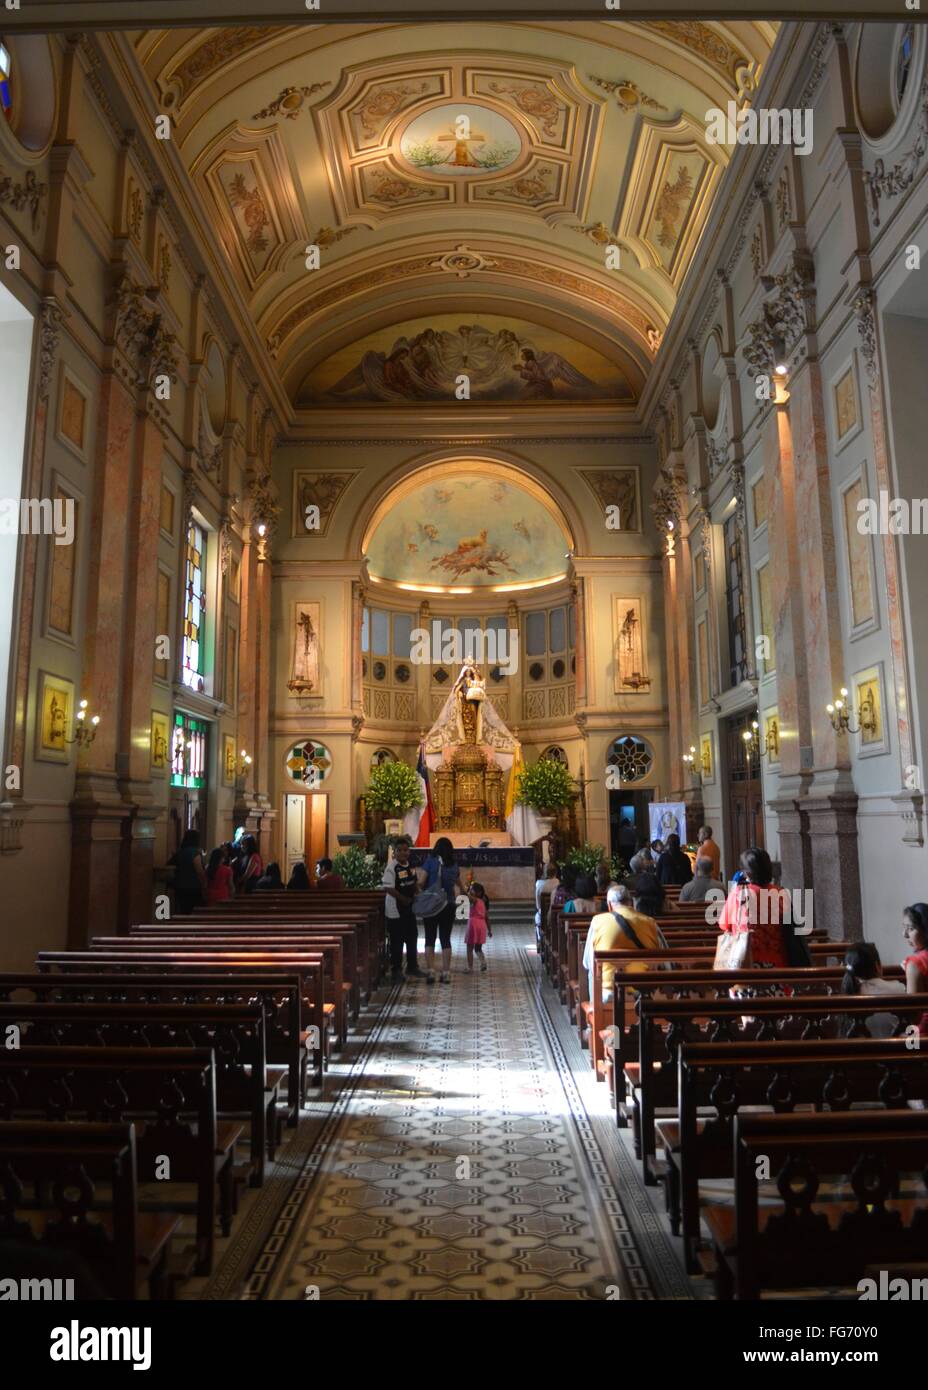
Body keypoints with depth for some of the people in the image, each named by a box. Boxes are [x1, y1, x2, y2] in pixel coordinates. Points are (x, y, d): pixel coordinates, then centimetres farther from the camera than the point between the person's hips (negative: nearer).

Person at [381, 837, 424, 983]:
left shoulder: (410, 866, 5)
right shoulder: (391, 867, -18)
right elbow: (388, 888, -23)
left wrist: (415, 895, 2)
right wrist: (404, 899, -19)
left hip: (410, 908, 8)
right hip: (396, 910, -8)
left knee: (412, 938, 17)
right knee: (397, 941, 1)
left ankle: (412, 967, 32)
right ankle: (396, 970, 14)